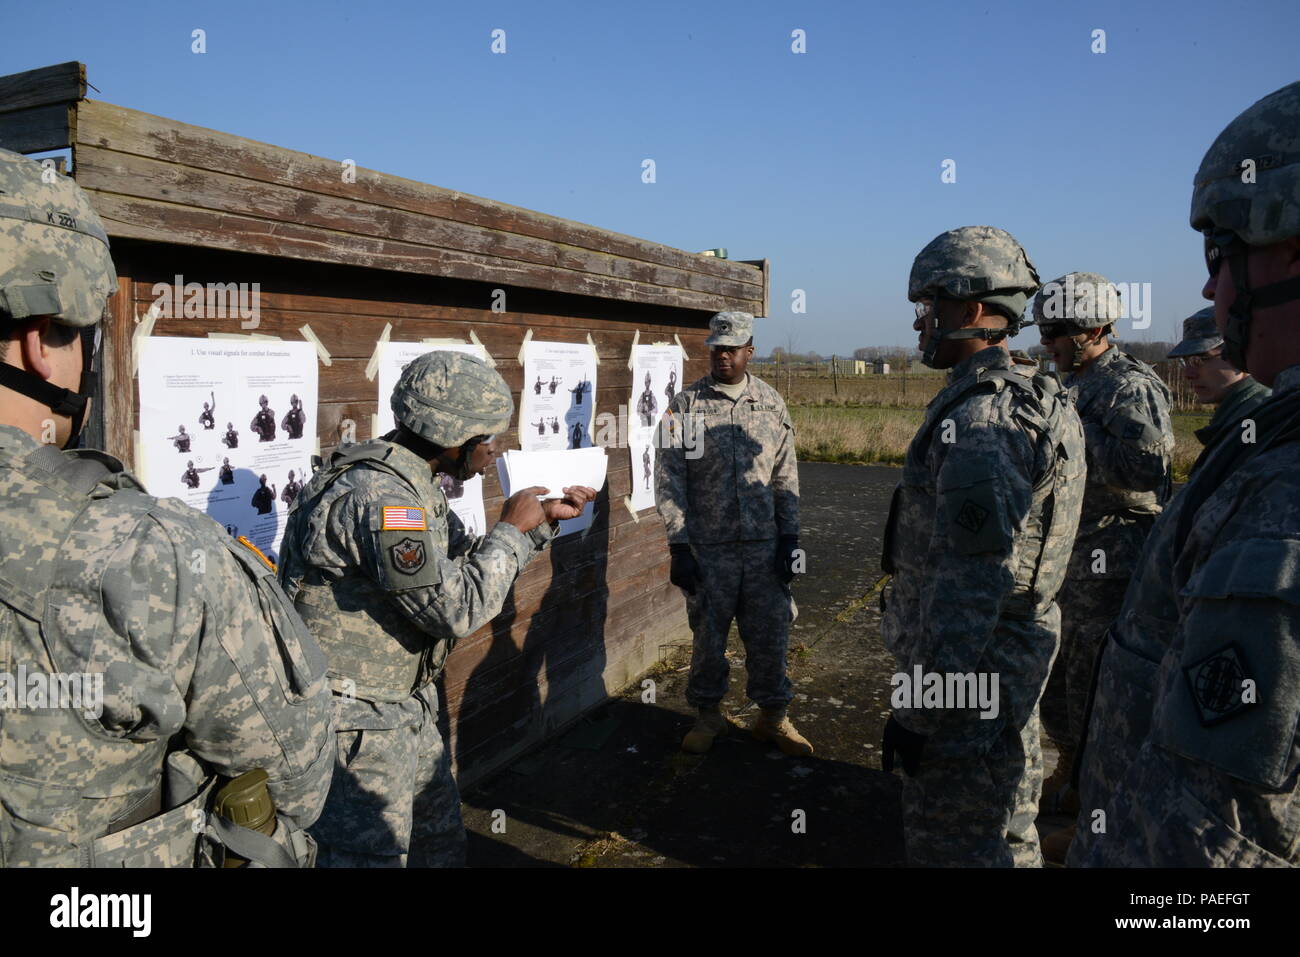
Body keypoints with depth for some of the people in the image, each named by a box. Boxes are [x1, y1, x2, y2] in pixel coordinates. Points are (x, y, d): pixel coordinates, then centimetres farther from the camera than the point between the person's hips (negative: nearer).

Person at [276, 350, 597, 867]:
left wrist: (543, 519, 9)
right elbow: (458, 607, -27)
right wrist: (512, 529, -15)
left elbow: (466, 563, 16)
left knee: (441, 842, 22)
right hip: (360, 722, -10)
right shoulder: (379, 495, -27)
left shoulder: (410, 483, 6)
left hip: (407, 707, 10)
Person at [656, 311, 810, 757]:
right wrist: (679, 545, -9)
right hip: (709, 548, -1)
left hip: (765, 545, 2)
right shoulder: (685, 405, -2)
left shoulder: (771, 402, 5)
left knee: (770, 632, 8)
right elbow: (669, 479, -4)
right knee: (708, 634, 10)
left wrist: (789, 537, 2)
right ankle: (708, 715, 29)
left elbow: (786, 476, 7)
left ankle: (772, 716, 27)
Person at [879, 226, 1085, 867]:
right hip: (1006, 658, 10)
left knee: (951, 842, 4)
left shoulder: (982, 419, -23)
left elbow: (971, 580, -26)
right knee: (1001, 835, 24)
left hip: (968, 668, -10)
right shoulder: (1029, 398, 11)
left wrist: (922, 701, -21)